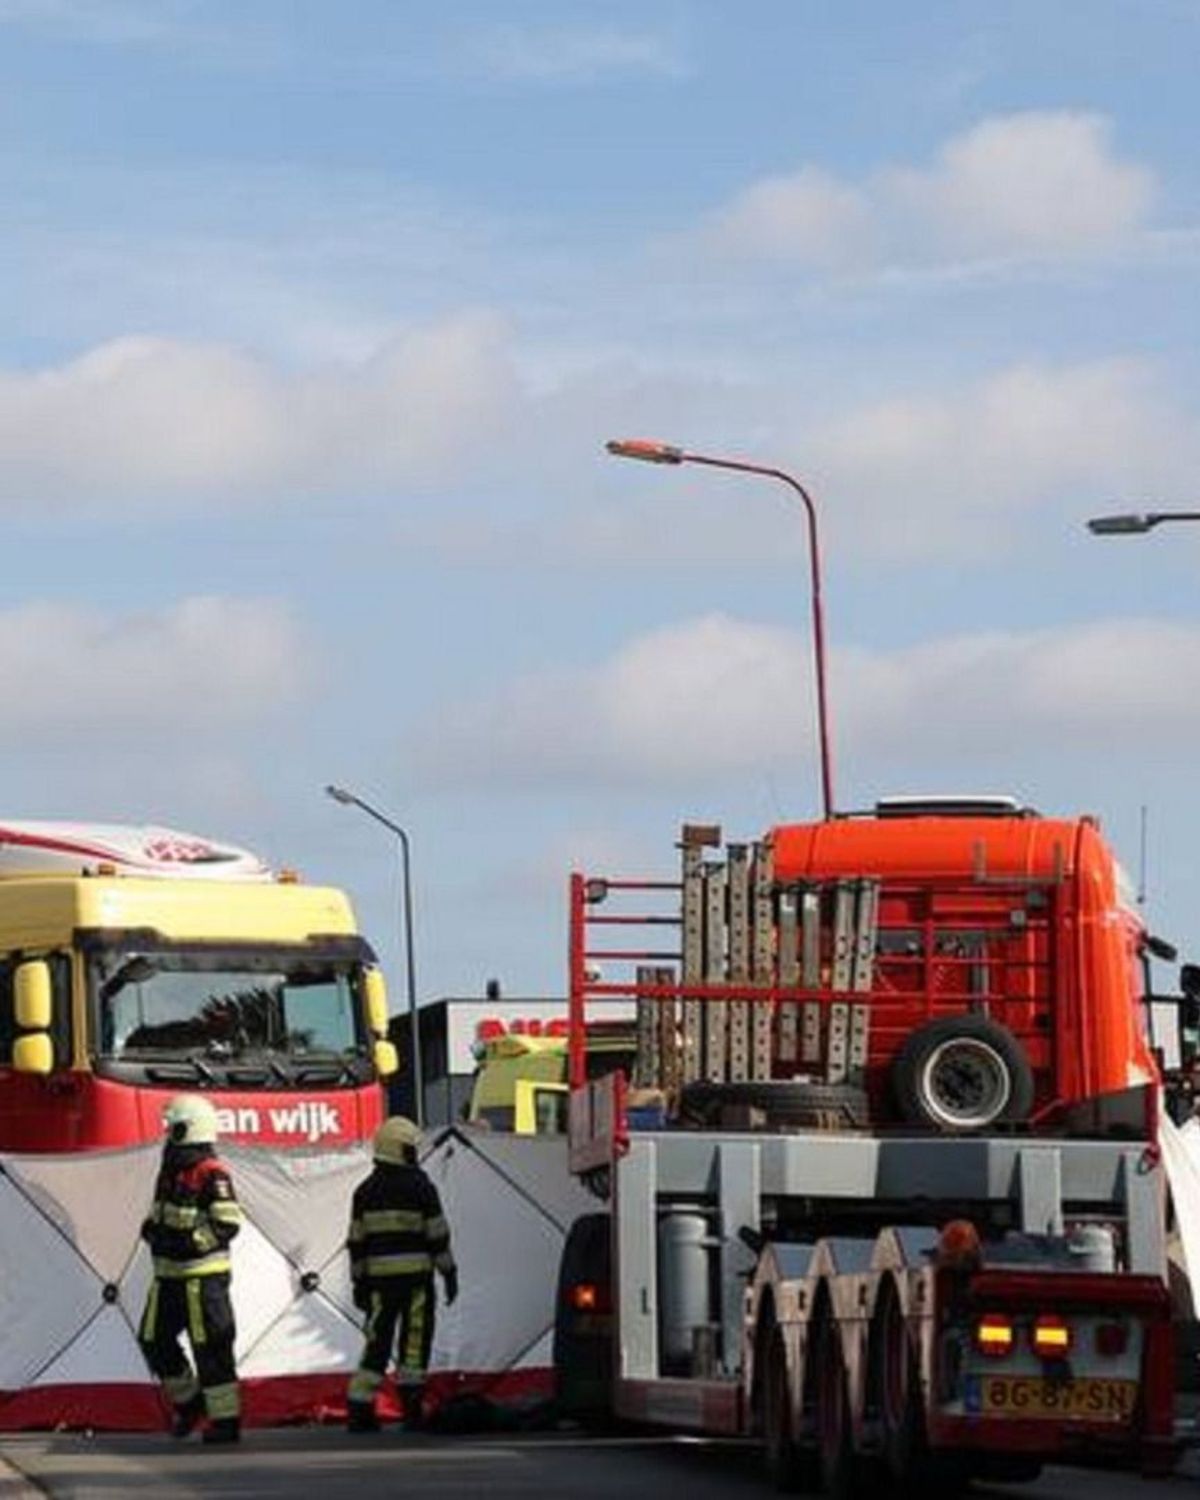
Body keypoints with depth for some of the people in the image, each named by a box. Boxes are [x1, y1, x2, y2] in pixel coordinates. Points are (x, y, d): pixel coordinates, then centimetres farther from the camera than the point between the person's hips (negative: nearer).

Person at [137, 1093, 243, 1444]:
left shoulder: (212, 1175, -14)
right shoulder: (170, 1172, 14)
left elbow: (227, 1224, -19)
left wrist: (191, 1240, -26)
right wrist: (153, 1230, 4)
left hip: (203, 1275, -9)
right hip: (169, 1276, 9)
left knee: (211, 1346, -7)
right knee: (154, 1338, 12)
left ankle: (226, 1418, -2)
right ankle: (188, 1399, 26)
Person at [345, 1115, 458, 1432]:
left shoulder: (365, 1191, 8)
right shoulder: (420, 1187, -4)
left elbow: (356, 1241, 9)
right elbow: (438, 1234, -4)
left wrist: (358, 1282, 14)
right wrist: (449, 1273, 4)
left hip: (379, 1278, 4)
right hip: (415, 1275, -4)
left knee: (377, 1342, 6)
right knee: (414, 1341, 2)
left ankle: (359, 1408, -1)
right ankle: (412, 1410, 1)